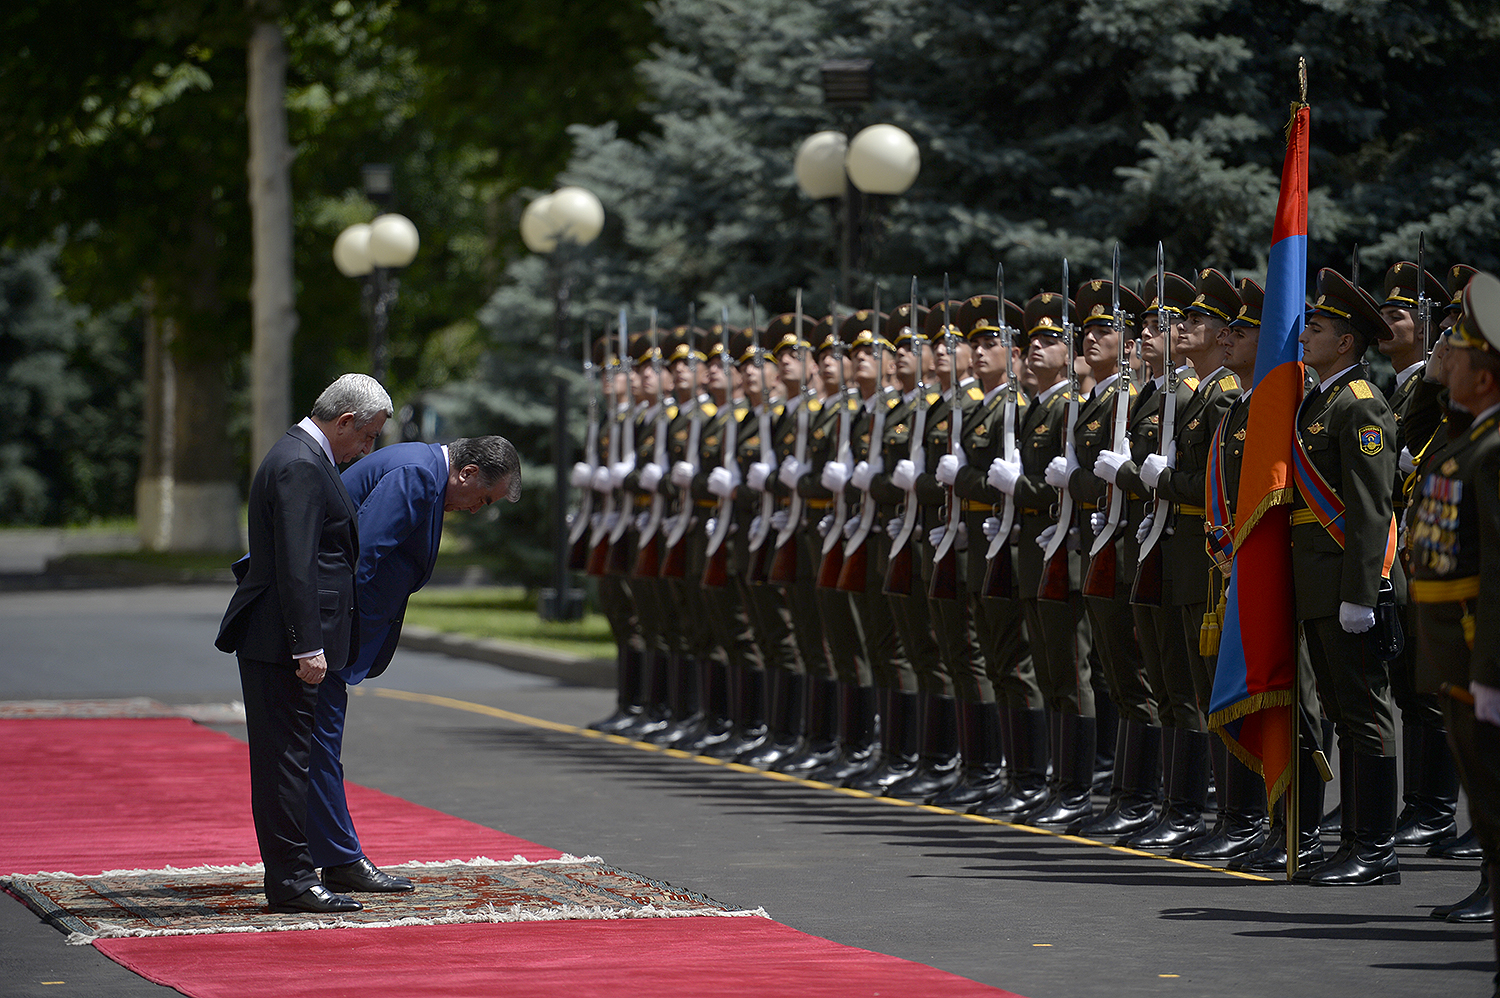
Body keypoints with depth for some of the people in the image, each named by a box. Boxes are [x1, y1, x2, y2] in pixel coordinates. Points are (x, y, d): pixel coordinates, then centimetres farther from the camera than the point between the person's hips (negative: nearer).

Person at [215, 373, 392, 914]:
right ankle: (292, 879, -6)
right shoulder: (301, 466, -16)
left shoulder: (303, 456, 18)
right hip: (282, 643, -11)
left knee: (283, 759, 13)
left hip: (277, 640, 11)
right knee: (288, 757, -8)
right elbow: (295, 565, -22)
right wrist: (307, 647, -23)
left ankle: (287, 877, 17)